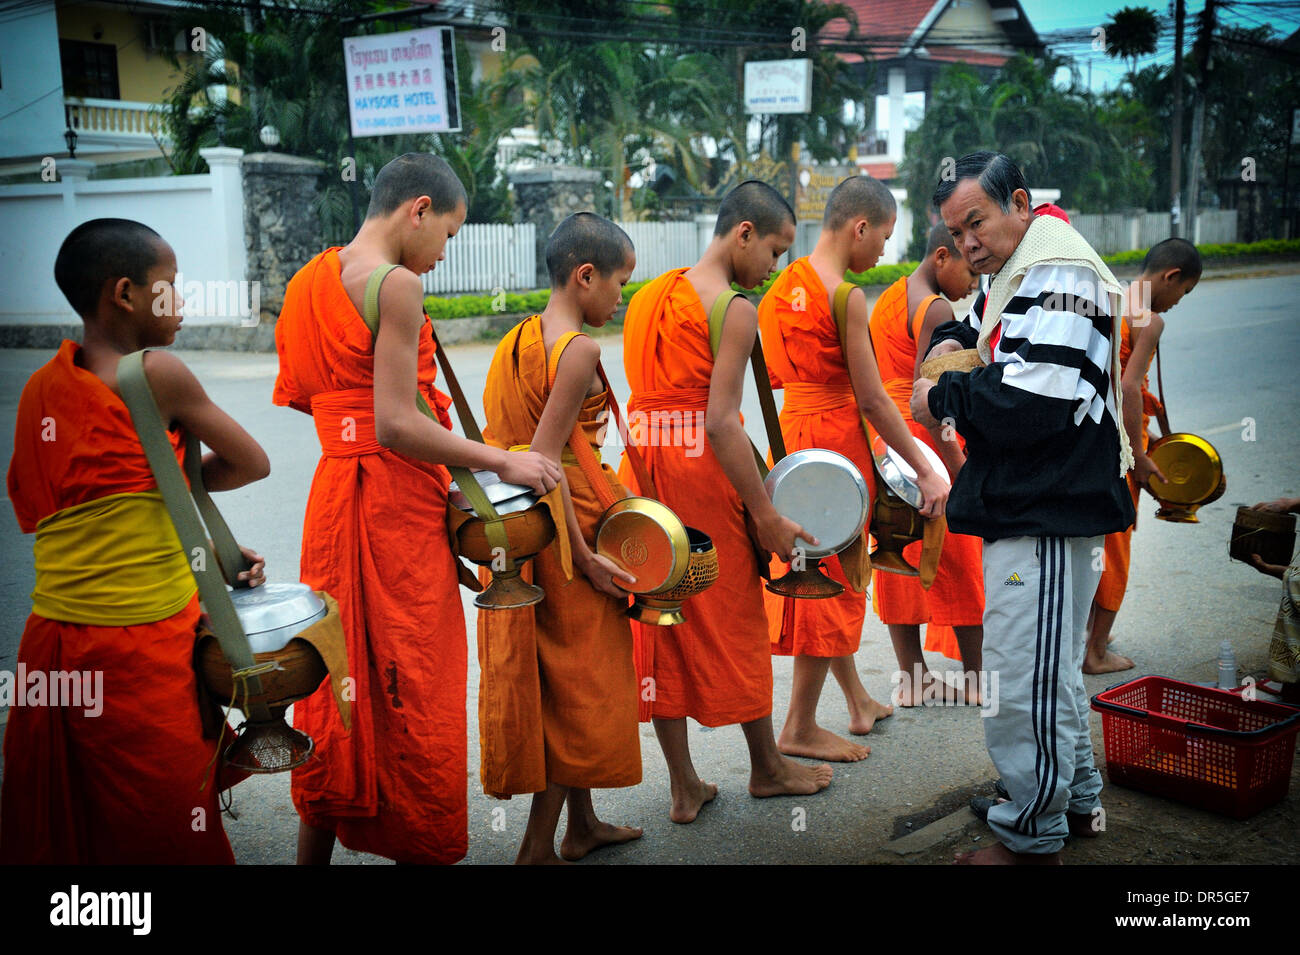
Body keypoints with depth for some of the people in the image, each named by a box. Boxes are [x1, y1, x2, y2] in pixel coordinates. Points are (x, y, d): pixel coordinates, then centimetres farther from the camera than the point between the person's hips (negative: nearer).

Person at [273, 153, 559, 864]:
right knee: (412, 697, 2)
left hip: (330, 496, 8)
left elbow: (287, 409, 18)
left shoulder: (306, 281, 14)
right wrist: (503, 462, -14)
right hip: (396, 504, -8)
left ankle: (315, 848, 27)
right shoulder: (396, 285, -13)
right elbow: (396, 424, -20)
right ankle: (419, 849, 12)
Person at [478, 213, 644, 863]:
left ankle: (582, 825, 33)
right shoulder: (579, 349, -17)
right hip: (565, 532, -9)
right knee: (581, 685, 4)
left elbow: (499, 443, 10)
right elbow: (545, 459, -23)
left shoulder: (516, 341, 9)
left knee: (562, 683, 19)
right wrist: (585, 558, -21)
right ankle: (538, 848, 12)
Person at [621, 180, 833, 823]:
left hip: (640, 466, 7)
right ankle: (767, 767, 27)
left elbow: (650, 394, 14)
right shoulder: (734, 309, -11)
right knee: (732, 619, 9)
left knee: (659, 622, 10)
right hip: (702, 471, -7)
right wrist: (767, 516, -17)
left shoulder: (646, 298, 13)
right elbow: (720, 424, -20)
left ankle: (683, 786, 19)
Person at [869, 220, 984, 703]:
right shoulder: (936, 310, -14)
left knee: (902, 560, 10)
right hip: (926, 441, -9)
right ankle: (974, 678, 12)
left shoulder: (888, 297, 14)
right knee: (959, 561, 3)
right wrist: (959, 464, -24)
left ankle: (912, 677, 17)